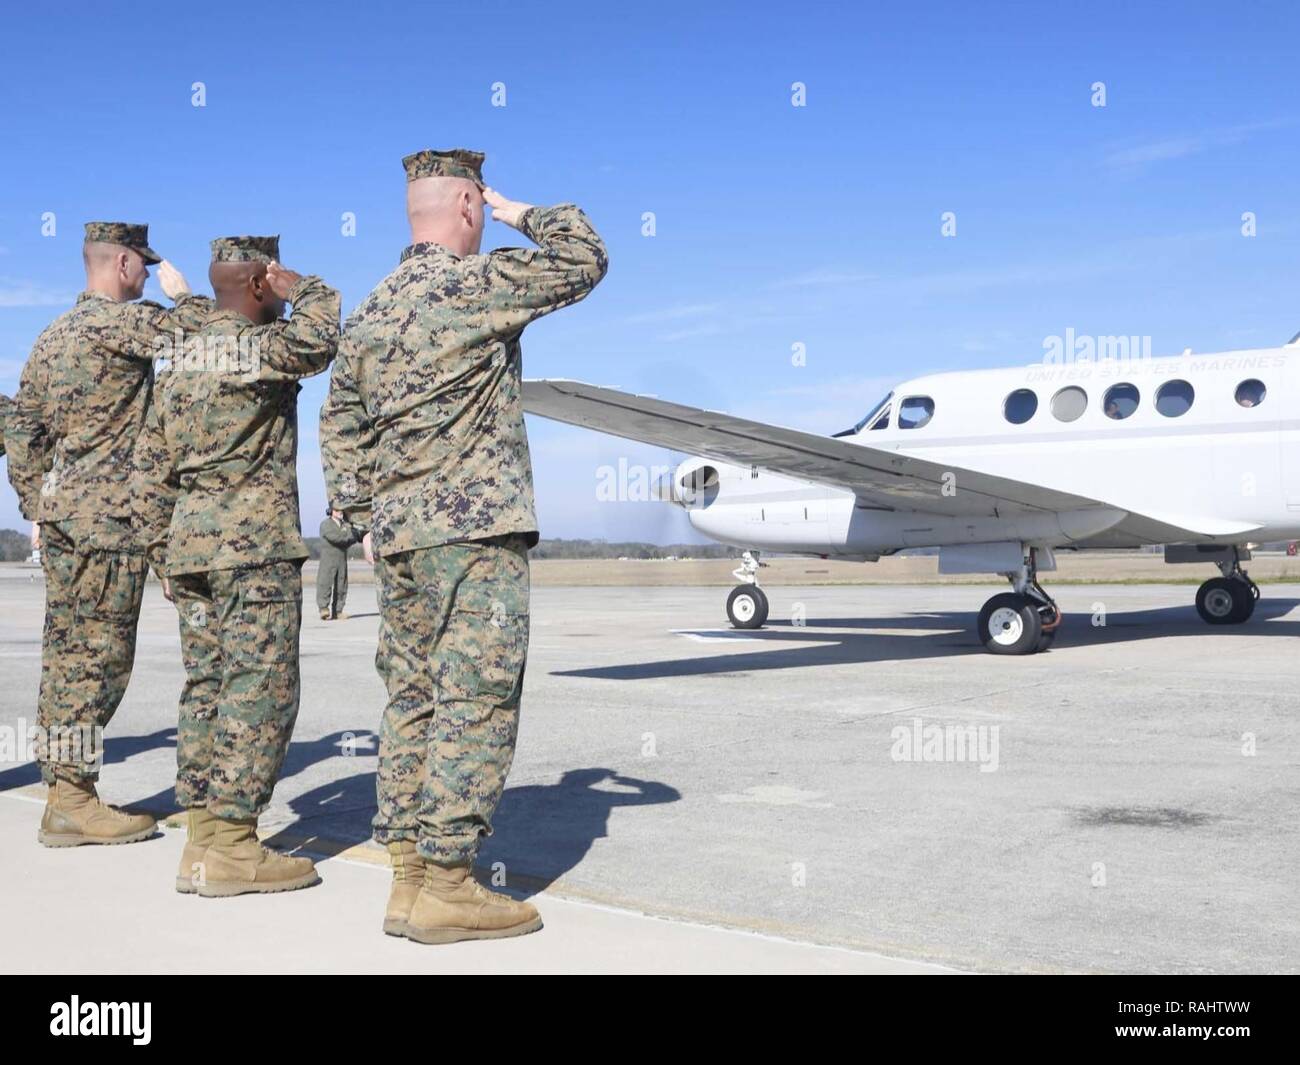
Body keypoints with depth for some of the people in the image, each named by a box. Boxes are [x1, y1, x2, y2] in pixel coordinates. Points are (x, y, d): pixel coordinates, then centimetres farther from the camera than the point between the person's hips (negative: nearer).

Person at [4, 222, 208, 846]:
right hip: (108, 516, -9)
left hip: (59, 513, 9)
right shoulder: (119, 321, -9)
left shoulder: (52, 336, 18)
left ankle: (62, 787, 17)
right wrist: (179, 293, 4)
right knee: (98, 654, -6)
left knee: (66, 653, 11)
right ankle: (72, 802, -4)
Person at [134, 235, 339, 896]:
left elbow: (151, 469, 16)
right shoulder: (261, 348, -7)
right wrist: (296, 287, -5)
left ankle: (202, 840, 12)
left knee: (206, 686, 10)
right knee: (259, 690, -5)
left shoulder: (181, 362, 17)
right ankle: (231, 846, -5)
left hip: (189, 544, 8)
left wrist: (163, 554, 20)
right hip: (256, 543, -8)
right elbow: (324, 332, -23)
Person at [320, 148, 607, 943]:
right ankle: (446, 885, -4)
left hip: (398, 534, 8)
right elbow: (586, 261, -2)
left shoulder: (370, 312, 15)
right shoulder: (476, 282, -7)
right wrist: (525, 215, 12)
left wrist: (367, 514, 18)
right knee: (474, 704, -5)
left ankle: (410, 875, 14)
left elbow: (339, 426, 17)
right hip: (477, 530, -8)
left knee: (414, 699, 10)